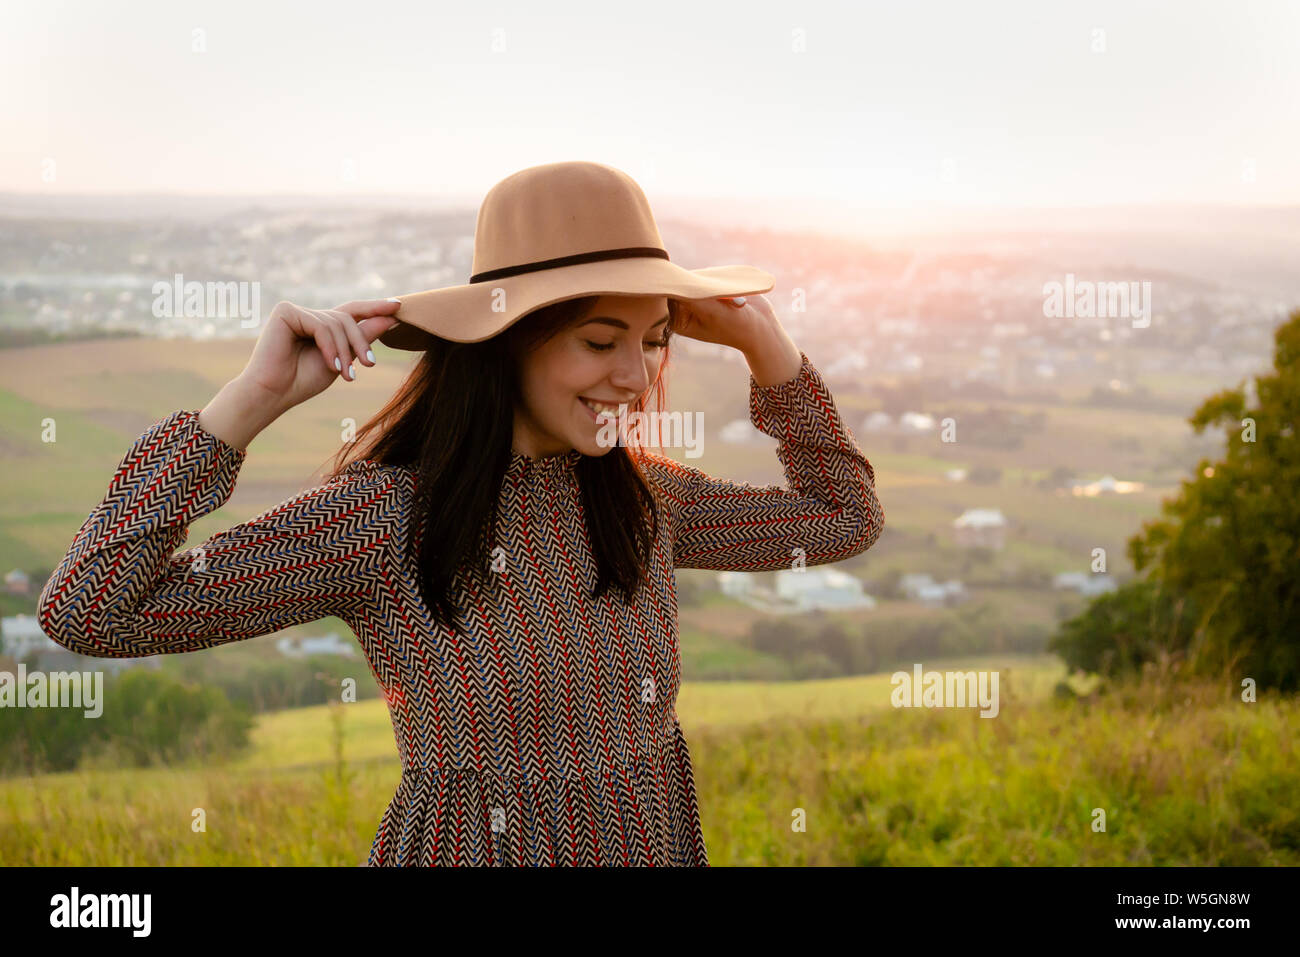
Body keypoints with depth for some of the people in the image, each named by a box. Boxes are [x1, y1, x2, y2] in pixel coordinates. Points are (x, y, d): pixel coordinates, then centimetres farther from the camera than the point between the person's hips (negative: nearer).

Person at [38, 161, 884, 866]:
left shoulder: (640, 496, -1)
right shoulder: (385, 516, -18)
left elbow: (845, 518, 13)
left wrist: (766, 345, 0)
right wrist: (255, 398, -27)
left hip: (661, 844, 5)